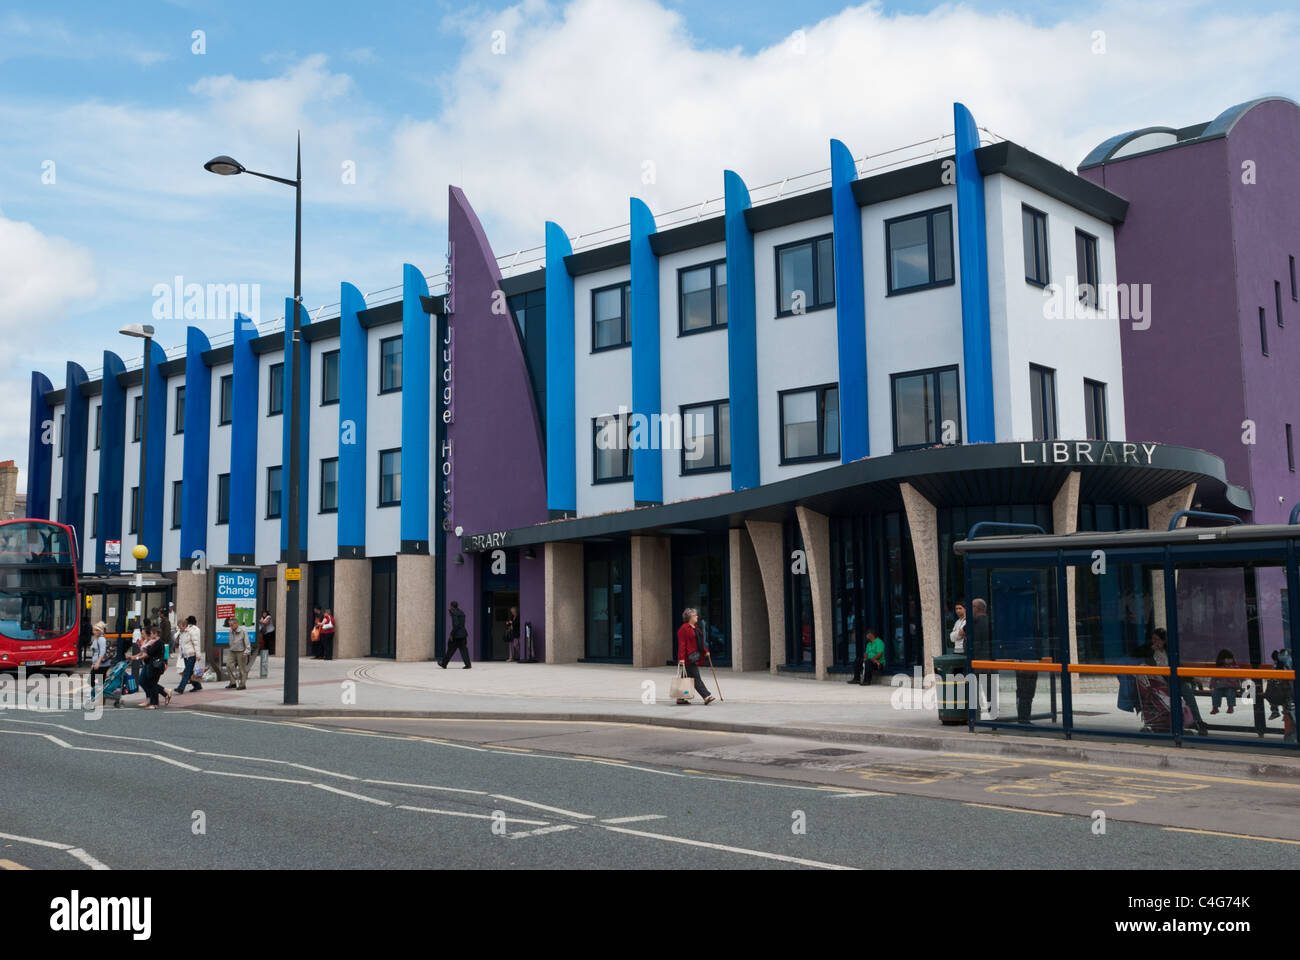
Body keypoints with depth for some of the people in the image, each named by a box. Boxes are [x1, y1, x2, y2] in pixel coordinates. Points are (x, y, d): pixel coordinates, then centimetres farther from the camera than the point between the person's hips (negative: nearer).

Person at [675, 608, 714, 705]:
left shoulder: (695, 627, 18)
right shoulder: (683, 628, -11)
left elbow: (699, 642, 25)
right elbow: (681, 644, -16)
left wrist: (705, 651, 17)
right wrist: (681, 658, -22)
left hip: (696, 656, 9)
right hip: (689, 657, -9)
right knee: (696, 678, -8)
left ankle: (680, 698, 16)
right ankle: (706, 696, -13)